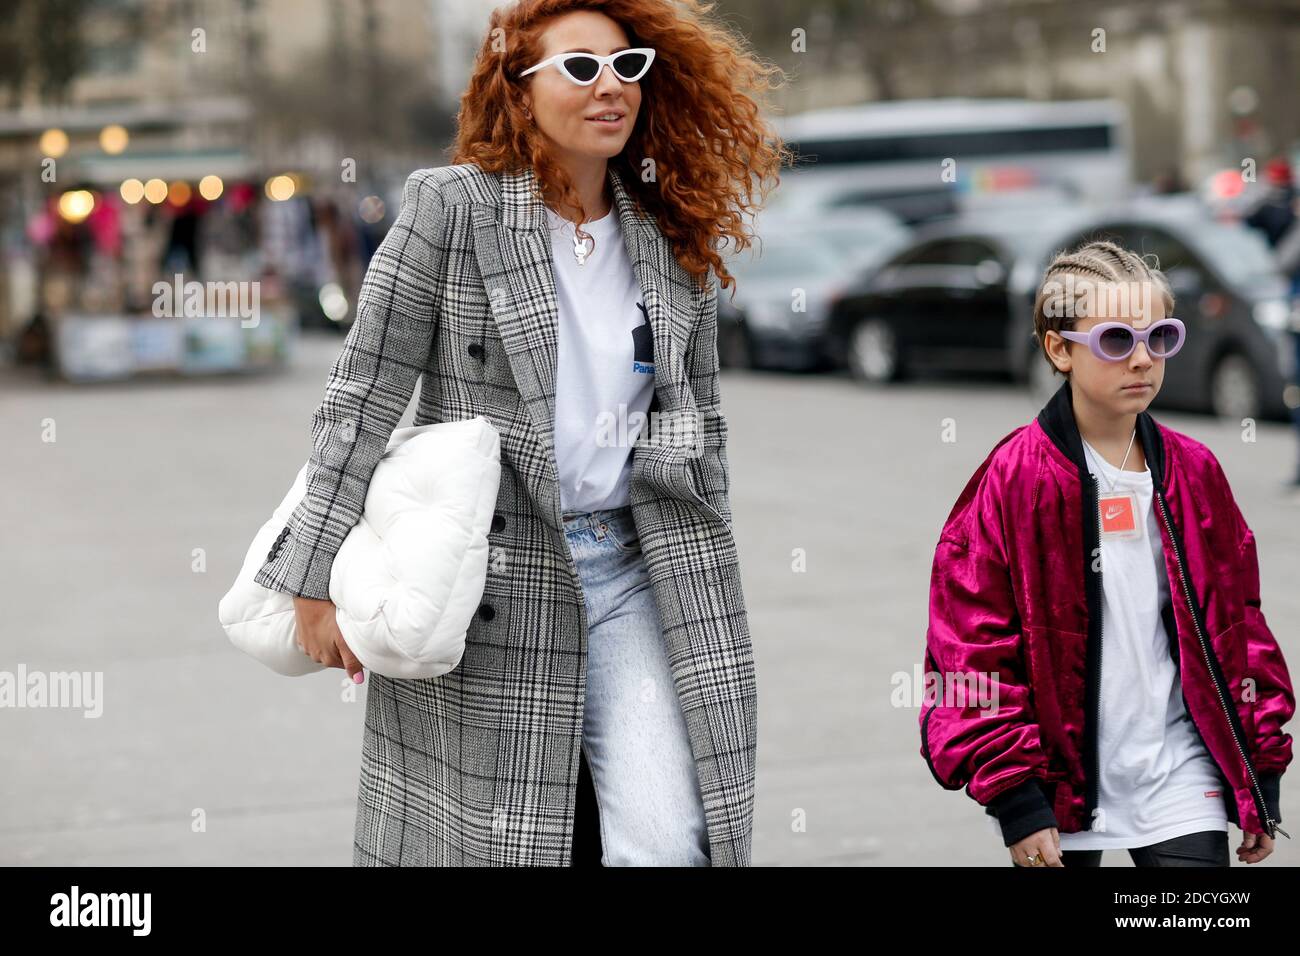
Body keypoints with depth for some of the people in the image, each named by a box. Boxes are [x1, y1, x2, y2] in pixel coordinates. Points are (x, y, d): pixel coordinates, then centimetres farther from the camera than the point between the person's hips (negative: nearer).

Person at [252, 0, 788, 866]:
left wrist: (710, 593, 16)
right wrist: (319, 577, -9)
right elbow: (363, 396, -5)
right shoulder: (452, 207, -4)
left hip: (637, 571, 3)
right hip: (488, 583, -3)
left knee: (672, 843, -8)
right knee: (487, 843, 4)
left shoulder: (676, 240, 8)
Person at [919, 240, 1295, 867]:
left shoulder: (1195, 473, 6)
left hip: (1180, 782, 3)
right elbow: (973, 645, -8)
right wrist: (1015, 801, -11)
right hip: (1060, 792, -3)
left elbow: (1238, 625, 14)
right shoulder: (1014, 479, -8)